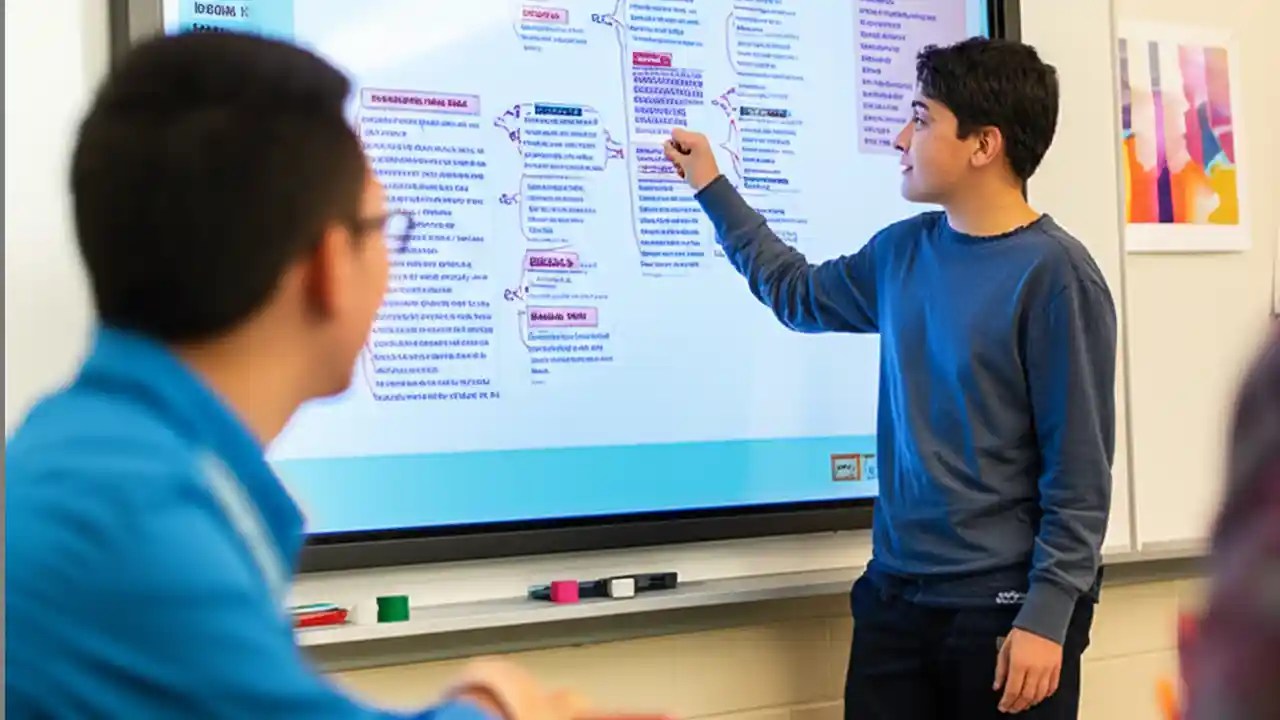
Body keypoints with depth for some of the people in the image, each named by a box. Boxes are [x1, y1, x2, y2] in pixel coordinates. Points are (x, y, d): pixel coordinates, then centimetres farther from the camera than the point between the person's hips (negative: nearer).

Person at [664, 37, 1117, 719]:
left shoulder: (1053, 275, -13)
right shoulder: (901, 253, 5)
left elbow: (1079, 472, -14)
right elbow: (799, 294, 25)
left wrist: (1046, 617, -17)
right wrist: (712, 188, 24)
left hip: (1006, 607, -6)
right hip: (894, 592, 6)